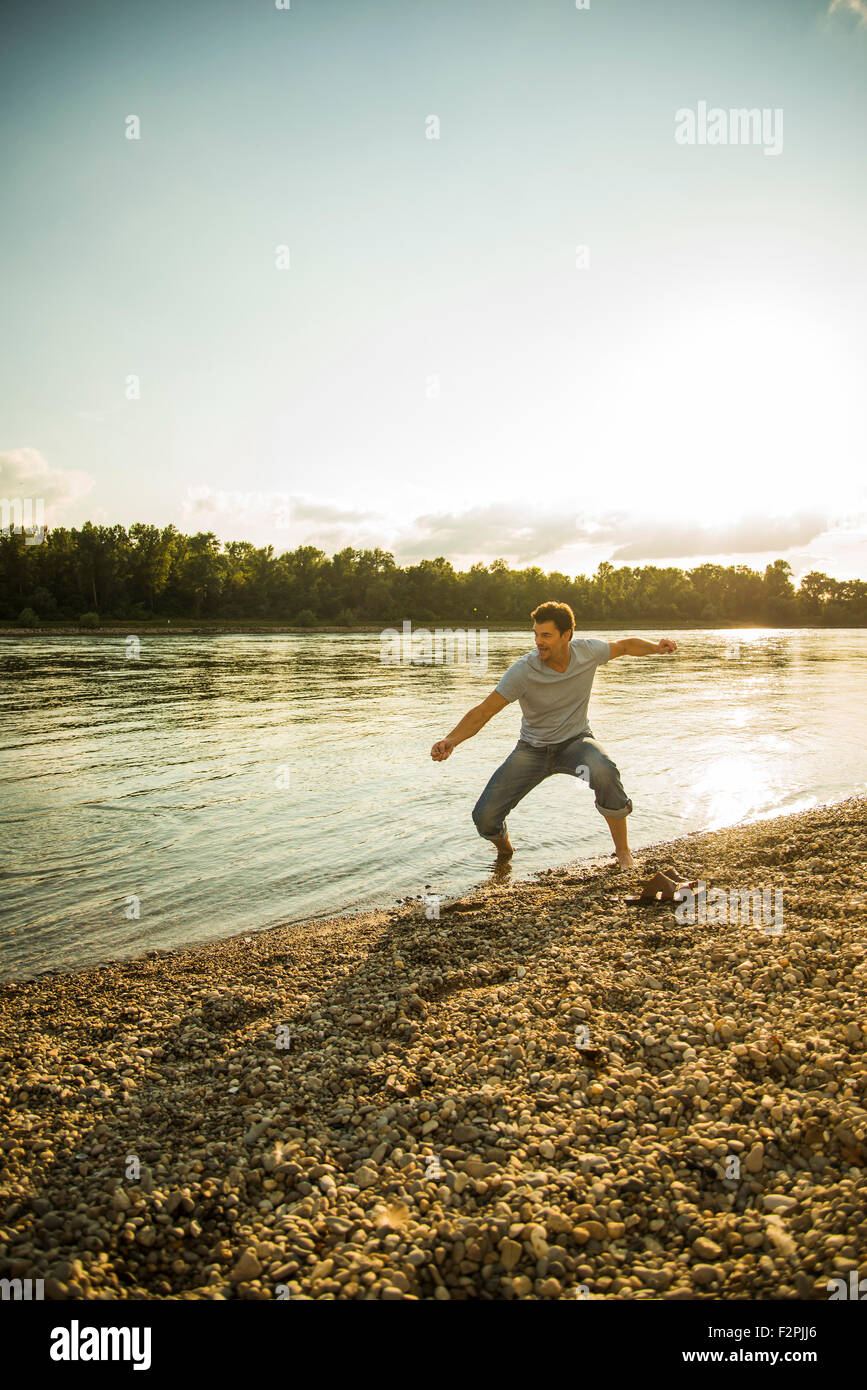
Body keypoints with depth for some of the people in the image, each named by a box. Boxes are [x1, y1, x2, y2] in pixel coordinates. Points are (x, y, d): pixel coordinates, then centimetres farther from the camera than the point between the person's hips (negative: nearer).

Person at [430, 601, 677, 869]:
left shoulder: (588, 651, -13)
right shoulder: (523, 670, -23)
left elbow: (625, 645, 8)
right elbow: (484, 711, -24)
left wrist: (656, 646, -9)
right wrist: (451, 740, -39)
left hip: (575, 740, 0)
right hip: (532, 748, 0)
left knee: (604, 771, -37)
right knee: (485, 817, -12)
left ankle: (622, 850, -14)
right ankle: (504, 847, 28)